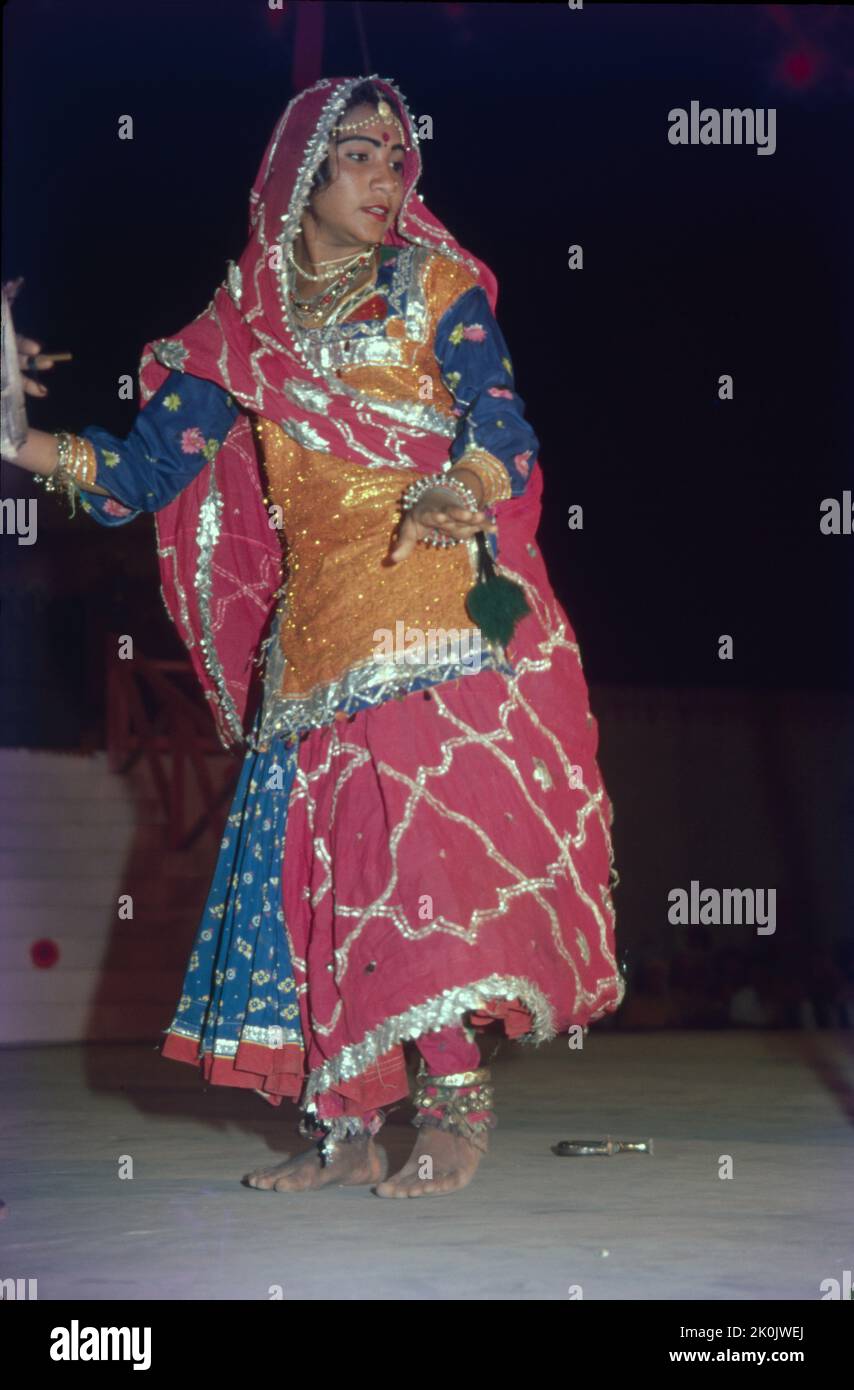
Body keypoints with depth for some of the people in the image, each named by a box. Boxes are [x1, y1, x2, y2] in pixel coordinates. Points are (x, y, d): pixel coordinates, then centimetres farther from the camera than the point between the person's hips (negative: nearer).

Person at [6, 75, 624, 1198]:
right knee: (321, 862, 1)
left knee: (429, 845, -13)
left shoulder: (436, 287, 8)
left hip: (442, 614, -3)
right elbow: (143, 471, 9)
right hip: (317, 632, 3)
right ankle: (346, 1131, 8)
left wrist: (464, 489, -28)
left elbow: (507, 431, -5)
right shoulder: (241, 327, 14)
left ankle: (457, 1103, -4)